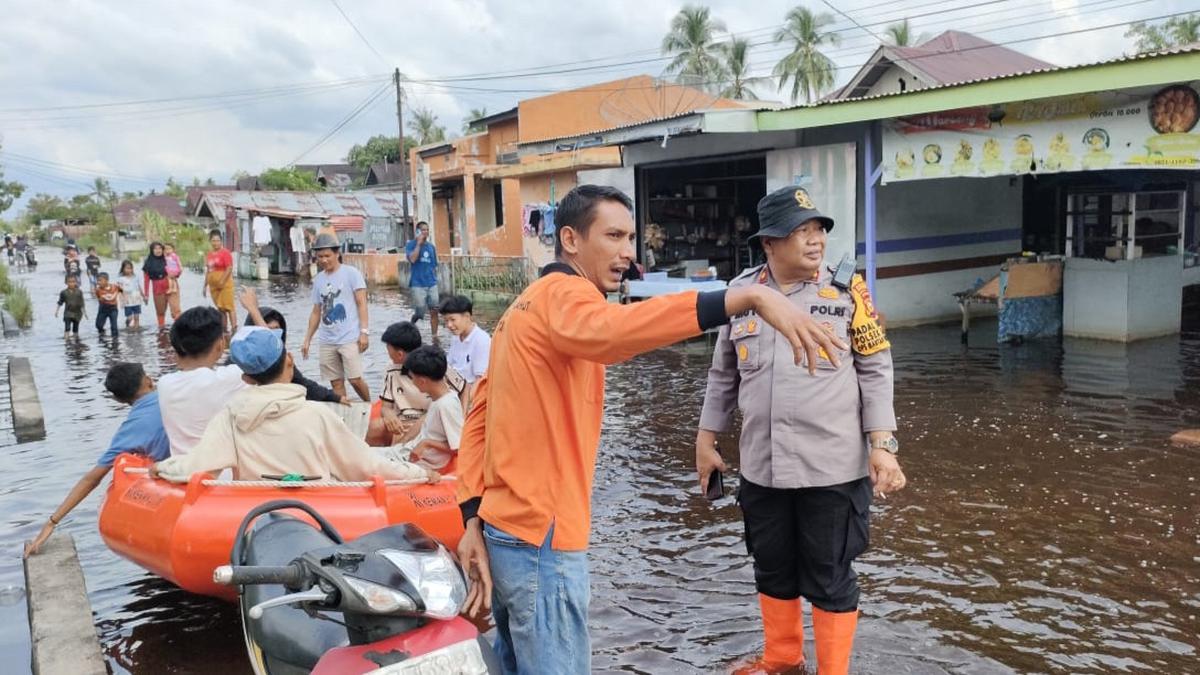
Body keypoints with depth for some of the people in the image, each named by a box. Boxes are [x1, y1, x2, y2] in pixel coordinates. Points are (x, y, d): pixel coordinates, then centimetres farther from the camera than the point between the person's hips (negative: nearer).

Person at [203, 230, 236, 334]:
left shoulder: (225, 252, -6)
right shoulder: (209, 254, 14)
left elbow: (229, 268, -14)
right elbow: (209, 271, 19)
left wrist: (222, 282, -19)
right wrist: (205, 286, 16)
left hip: (224, 284, -7)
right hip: (213, 285, 7)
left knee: (229, 306, -13)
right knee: (220, 308, 9)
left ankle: (234, 328, -18)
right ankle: (224, 329, 14)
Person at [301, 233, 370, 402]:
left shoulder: (351, 273, -2)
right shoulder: (318, 280, 13)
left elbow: (361, 303, -5)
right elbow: (316, 312, 19)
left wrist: (363, 332, -13)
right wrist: (307, 339, 16)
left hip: (349, 338, -5)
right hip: (327, 341, 5)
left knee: (355, 379, -8)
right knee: (336, 382, 5)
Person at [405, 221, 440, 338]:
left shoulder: (431, 247, 11)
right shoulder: (411, 244, -2)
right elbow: (412, 259, -20)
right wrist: (419, 243, -14)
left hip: (432, 284, 4)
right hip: (417, 284, -4)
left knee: (434, 310, -2)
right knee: (419, 312, -3)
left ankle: (435, 337, 4)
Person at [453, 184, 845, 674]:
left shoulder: (526, 306, 14)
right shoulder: (561, 295, -14)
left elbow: (479, 418, 10)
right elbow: (612, 330, -40)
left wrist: (474, 520, 4)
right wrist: (749, 296, -46)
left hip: (504, 527, 10)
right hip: (540, 538, -10)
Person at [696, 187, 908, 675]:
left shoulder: (847, 290, -5)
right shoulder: (741, 293, 2)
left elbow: (875, 372, -2)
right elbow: (723, 375, 11)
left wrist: (883, 446, -8)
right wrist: (707, 440, 13)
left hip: (833, 468, -3)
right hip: (761, 467, 3)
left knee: (829, 579, 9)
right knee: (773, 571, 19)